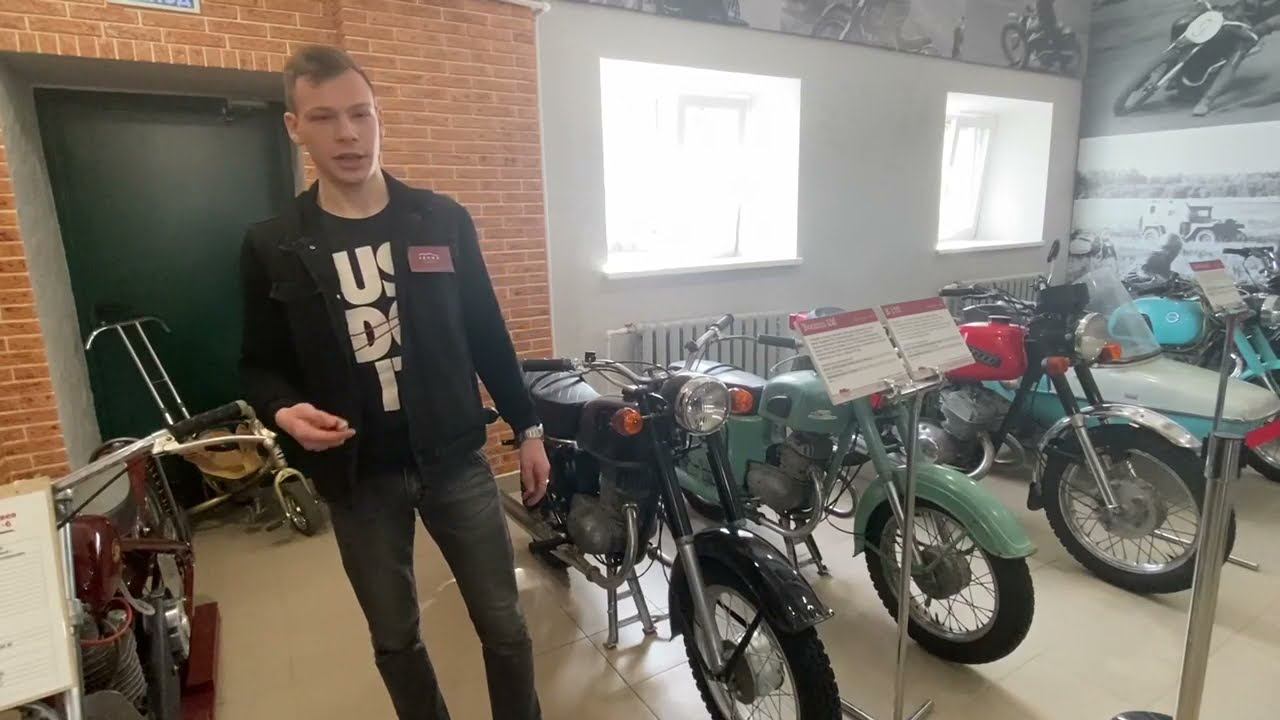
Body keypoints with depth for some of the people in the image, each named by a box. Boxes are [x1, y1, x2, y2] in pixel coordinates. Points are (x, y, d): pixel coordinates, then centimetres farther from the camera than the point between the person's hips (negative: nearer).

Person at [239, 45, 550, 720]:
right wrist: (284, 412, -17)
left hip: (455, 458, 0)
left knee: (503, 625, 11)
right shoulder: (271, 247, -2)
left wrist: (527, 428, 4)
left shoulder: (443, 220, -1)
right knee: (394, 641, 18)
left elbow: (487, 333, 3)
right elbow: (259, 364, 6)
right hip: (358, 475, 1)